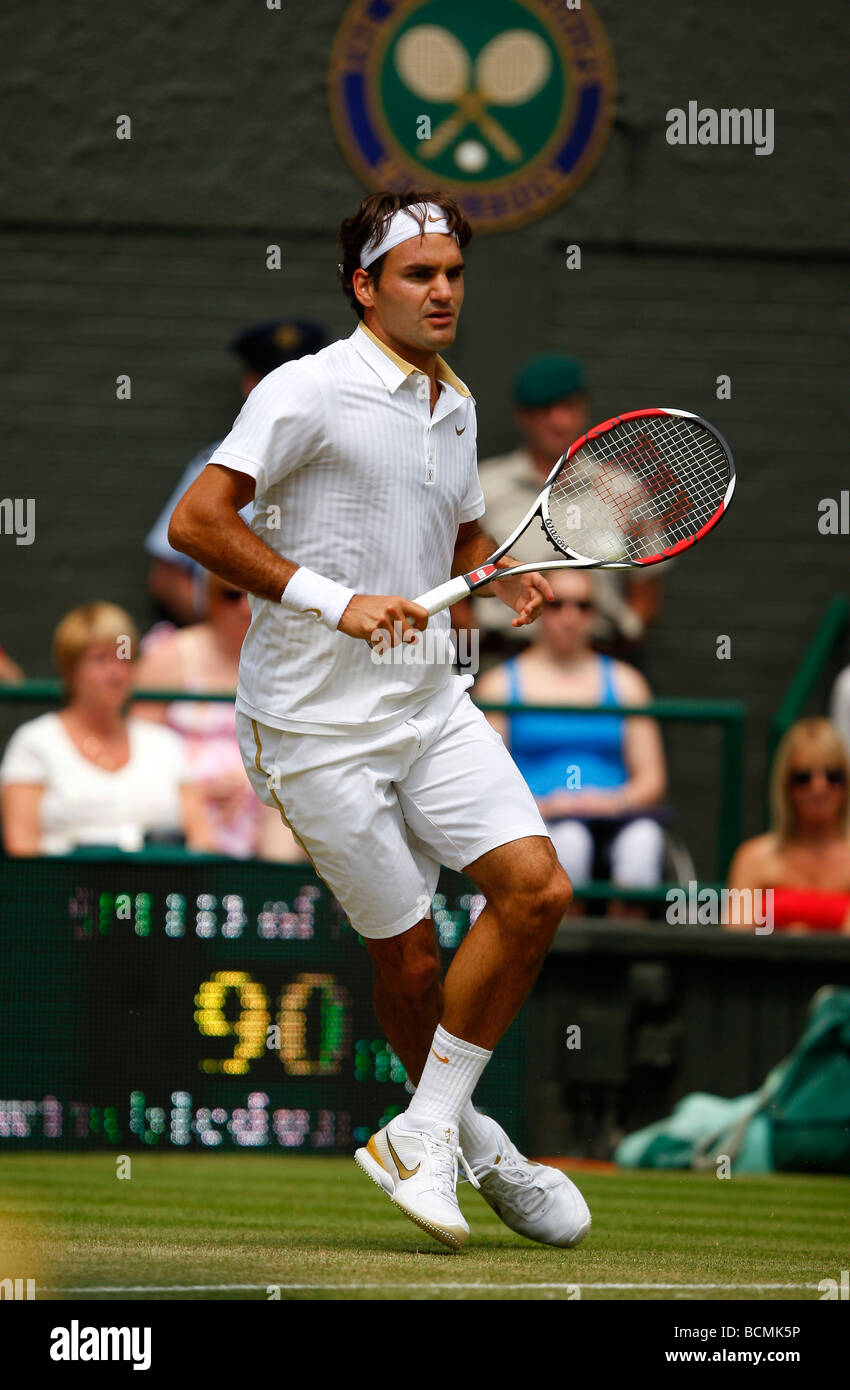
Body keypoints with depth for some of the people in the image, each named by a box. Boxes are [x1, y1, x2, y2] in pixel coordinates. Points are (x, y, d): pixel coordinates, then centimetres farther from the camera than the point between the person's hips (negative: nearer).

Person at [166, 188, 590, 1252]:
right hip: (316, 722, -6)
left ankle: (422, 1140, -1)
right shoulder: (311, 390, -12)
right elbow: (197, 522, -19)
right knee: (406, 959, -1)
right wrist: (333, 600, -24)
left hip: (431, 705, 6)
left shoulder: (455, 406, 12)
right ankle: (475, 1146, 24)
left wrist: (504, 574, 7)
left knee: (535, 887, -11)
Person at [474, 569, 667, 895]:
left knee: (644, 834, -34)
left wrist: (616, 801, -8)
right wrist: (539, 806, -14)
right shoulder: (499, 684, 15)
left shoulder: (625, 681, 21)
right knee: (569, 837, -37)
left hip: (611, 812, 2)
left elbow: (651, 778, 14)